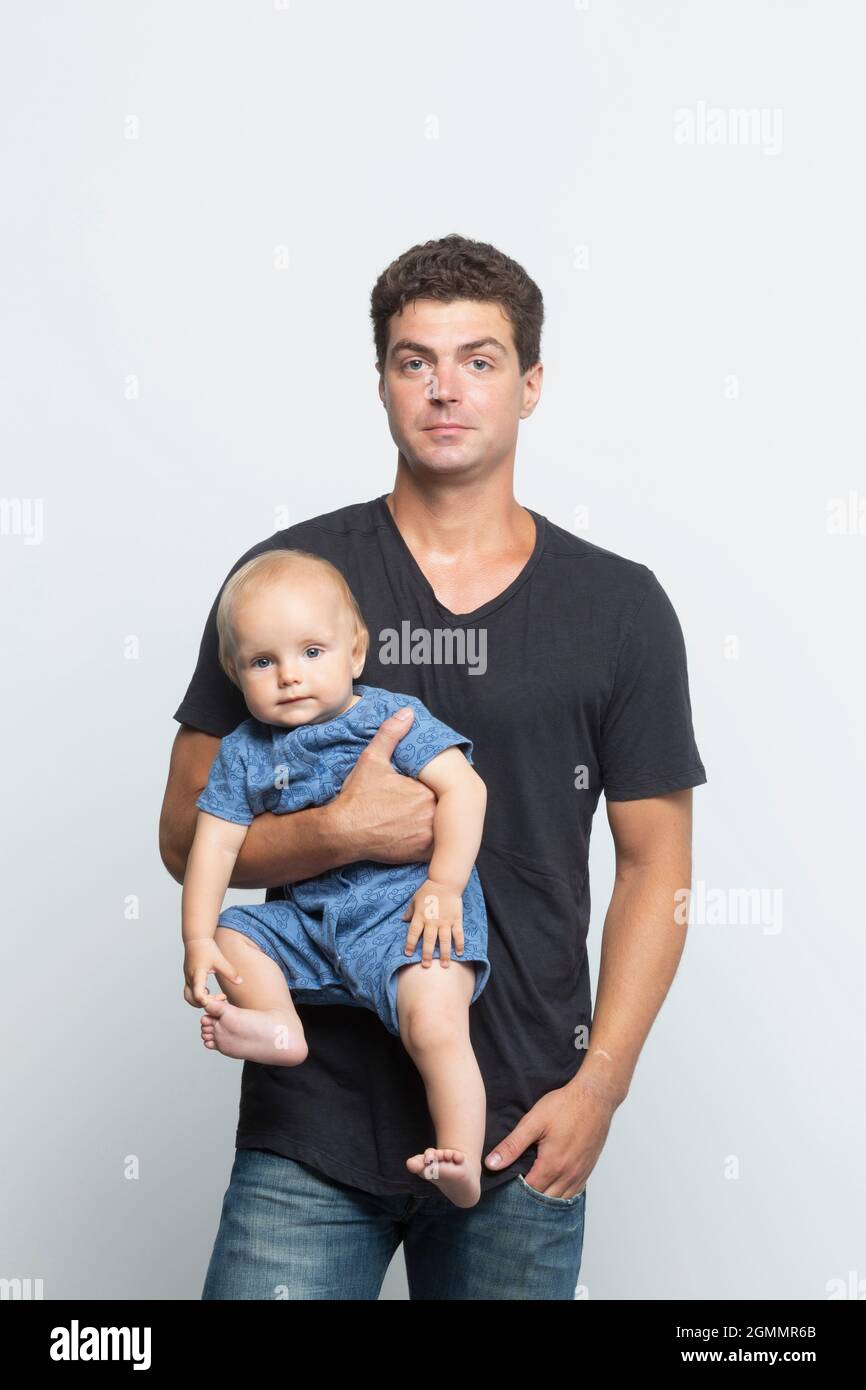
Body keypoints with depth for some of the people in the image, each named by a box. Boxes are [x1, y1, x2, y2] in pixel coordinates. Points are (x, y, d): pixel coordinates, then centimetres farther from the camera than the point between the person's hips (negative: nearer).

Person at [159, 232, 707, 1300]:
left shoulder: (620, 606, 2)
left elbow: (655, 863, 4)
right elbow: (185, 832, 1)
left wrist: (599, 1083, -5)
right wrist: (338, 830, -17)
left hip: (522, 1136, 1)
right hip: (310, 1128, 0)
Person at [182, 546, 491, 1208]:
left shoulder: (392, 717, -3)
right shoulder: (245, 752, 8)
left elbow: (464, 787, -11)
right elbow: (215, 843, 6)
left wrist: (444, 885, -21)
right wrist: (199, 940, -4)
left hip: (409, 908, -6)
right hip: (311, 918, 6)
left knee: (435, 1024, -25)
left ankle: (462, 1162, -20)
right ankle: (280, 1024, -14)